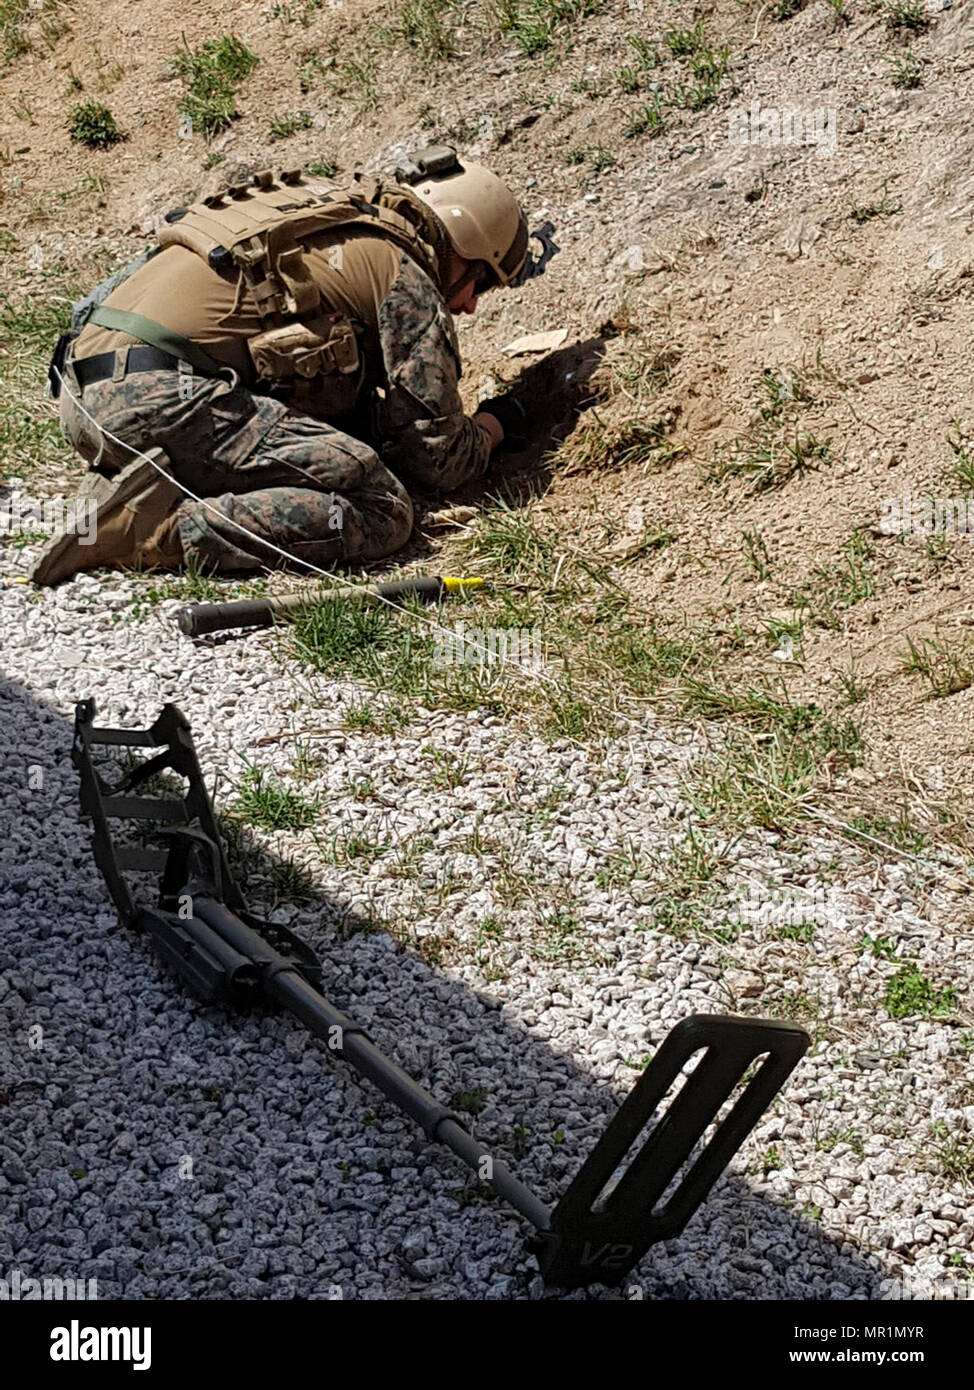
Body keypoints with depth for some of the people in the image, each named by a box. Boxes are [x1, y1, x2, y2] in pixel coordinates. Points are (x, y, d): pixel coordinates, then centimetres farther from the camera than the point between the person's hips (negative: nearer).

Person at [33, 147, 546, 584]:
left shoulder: (326, 219, 30)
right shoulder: (405, 276, 5)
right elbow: (436, 456, 5)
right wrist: (491, 427, 25)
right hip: (160, 400, -9)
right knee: (382, 507, -9)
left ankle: (123, 491, 7)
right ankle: (164, 531, -19)